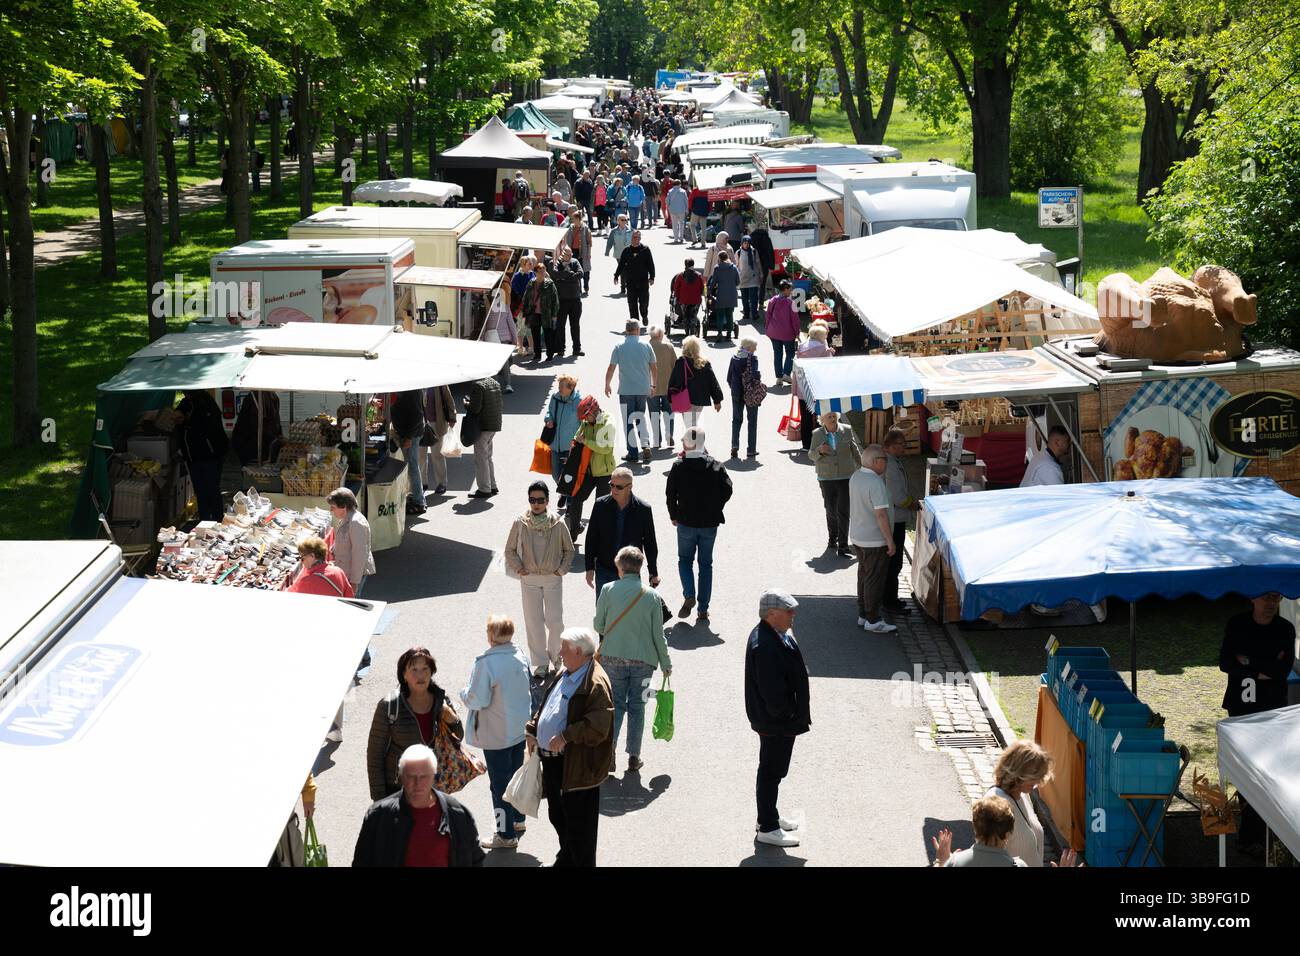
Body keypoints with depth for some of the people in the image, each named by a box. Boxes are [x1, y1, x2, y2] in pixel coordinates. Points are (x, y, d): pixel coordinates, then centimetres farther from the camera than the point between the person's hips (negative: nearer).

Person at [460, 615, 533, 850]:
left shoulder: (486, 663, -25)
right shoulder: (521, 657, -4)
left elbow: (479, 700, -22)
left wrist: (464, 693, -3)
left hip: (496, 734, -7)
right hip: (520, 729, 7)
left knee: (499, 782, 4)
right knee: (516, 775, 23)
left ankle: (506, 835, 11)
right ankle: (518, 820, 39)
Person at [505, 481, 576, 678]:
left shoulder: (557, 524, -9)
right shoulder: (520, 523, -8)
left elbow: (569, 549, 6)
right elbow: (510, 550, 5)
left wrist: (562, 569, -4)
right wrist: (518, 568, -5)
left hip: (553, 578, -1)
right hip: (529, 579, 1)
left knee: (555, 620, -1)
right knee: (534, 621, 5)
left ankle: (556, 657, 22)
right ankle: (541, 663, 17)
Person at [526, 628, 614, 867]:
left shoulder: (596, 683, -21)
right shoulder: (563, 675, 9)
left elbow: (598, 726, -28)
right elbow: (545, 706, 22)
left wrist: (565, 737, -26)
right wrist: (532, 731, 10)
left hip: (577, 766, -10)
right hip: (552, 758, 10)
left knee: (578, 823, 4)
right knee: (557, 815, 24)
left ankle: (580, 862, 18)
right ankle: (566, 860, 43)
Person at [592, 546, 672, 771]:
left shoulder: (608, 590, -10)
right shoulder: (652, 596, -7)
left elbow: (598, 626, -2)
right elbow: (658, 635, -3)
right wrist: (666, 664, 9)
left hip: (612, 658, 0)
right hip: (643, 660, 0)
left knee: (615, 704, 13)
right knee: (637, 706, 13)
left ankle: (608, 751, 0)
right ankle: (634, 756, 16)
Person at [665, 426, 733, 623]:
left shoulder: (678, 466, -10)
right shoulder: (715, 465, -5)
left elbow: (671, 495, -8)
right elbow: (727, 490, -6)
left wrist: (674, 516, 7)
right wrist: (715, 509, 8)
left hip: (686, 523, -1)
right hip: (709, 524, 1)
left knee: (685, 560, 17)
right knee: (706, 564, 11)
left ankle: (689, 596, -7)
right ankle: (703, 609, 10)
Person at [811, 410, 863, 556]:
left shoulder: (847, 431, -1)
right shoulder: (817, 434, -1)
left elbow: (855, 451, 11)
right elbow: (811, 455, 1)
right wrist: (820, 450, -21)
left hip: (846, 477, -1)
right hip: (826, 478, 1)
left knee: (843, 511, -8)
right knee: (831, 511, 10)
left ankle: (843, 546, -6)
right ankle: (832, 539, 33)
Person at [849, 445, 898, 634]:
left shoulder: (855, 477, 3)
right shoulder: (875, 483, -25)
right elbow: (881, 514, -26)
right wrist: (890, 540, -19)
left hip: (857, 537, 9)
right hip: (875, 540, -9)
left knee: (864, 576, 18)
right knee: (875, 580, 0)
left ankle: (863, 615, 26)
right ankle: (873, 620, 6)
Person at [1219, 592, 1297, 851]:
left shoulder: (1285, 630, -1)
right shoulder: (1236, 625, 1)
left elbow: (1284, 669, -12)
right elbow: (1225, 663, -7)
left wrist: (1248, 662, -12)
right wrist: (1264, 669, -14)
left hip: (1272, 710, -2)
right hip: (1240, 706, 2)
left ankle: (1250, 834, -5)